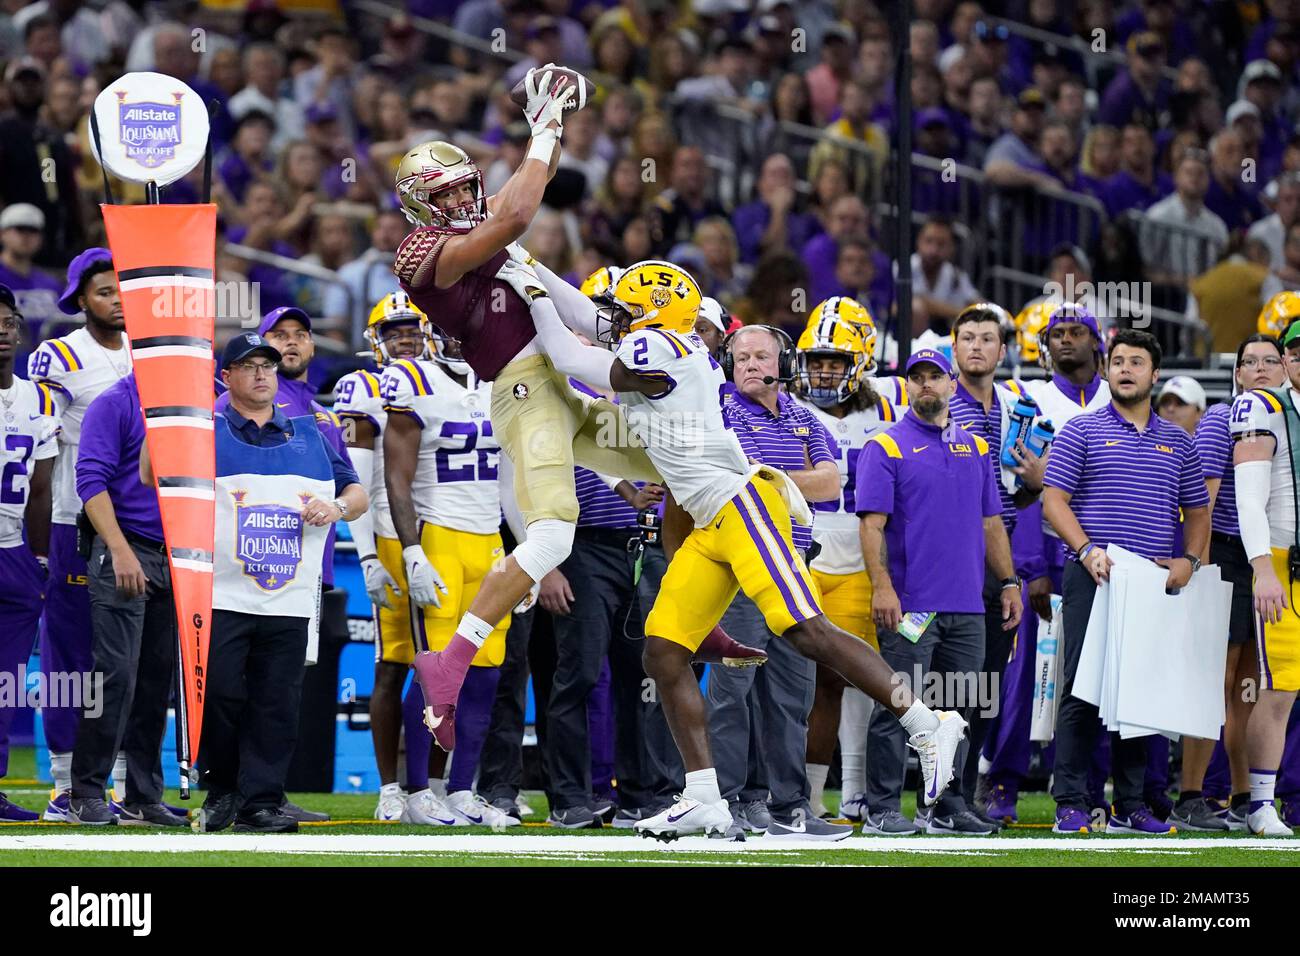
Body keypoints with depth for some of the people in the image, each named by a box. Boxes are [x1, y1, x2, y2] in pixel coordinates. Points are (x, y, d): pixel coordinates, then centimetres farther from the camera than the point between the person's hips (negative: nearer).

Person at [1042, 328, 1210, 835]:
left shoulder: (1177, 442, 16)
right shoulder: (1082, 431, 4)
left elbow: (1197, 509, 20)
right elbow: (1053, 499, -2)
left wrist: (1189, 559, 2)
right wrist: (1087, 550, -16)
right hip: (1093, 578, -4)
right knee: (1082, 688, -7)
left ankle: (1130, 805, 11)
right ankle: (1071, 804, -5)